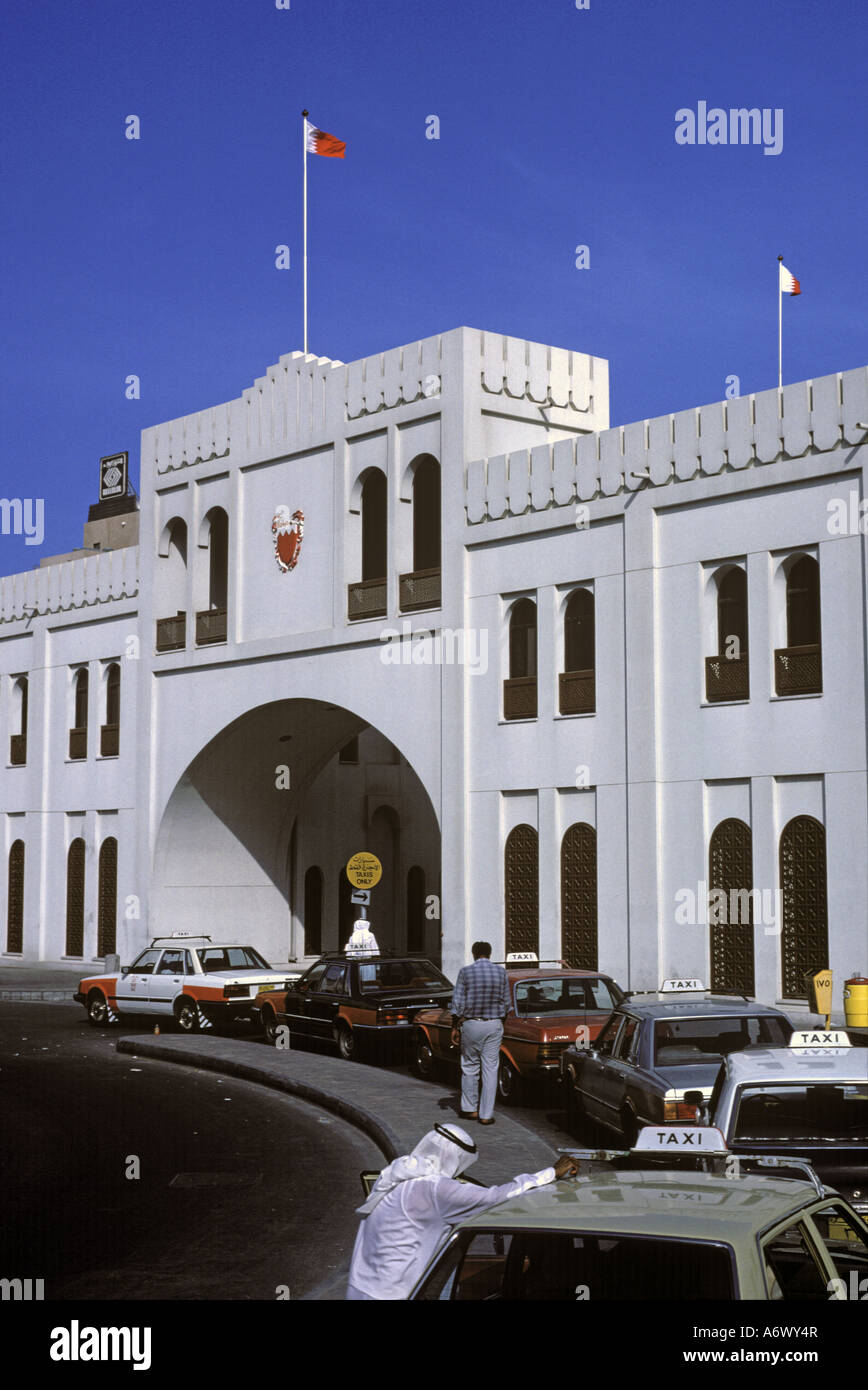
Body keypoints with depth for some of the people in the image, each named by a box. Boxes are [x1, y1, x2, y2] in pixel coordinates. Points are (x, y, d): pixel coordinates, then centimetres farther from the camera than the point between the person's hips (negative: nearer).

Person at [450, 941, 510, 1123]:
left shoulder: (466, 972, -6)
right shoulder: (501, 972, 0)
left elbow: (458, 1002, -6)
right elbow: (506, 1002, 5)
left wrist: (455, 1028, 1)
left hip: (471, 1025, -1)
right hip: (494, 1025, 1)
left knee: (469, 1067, 13)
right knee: (490, 1069, 3)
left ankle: (470, 1109, 19)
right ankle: (486, 1114, 3)